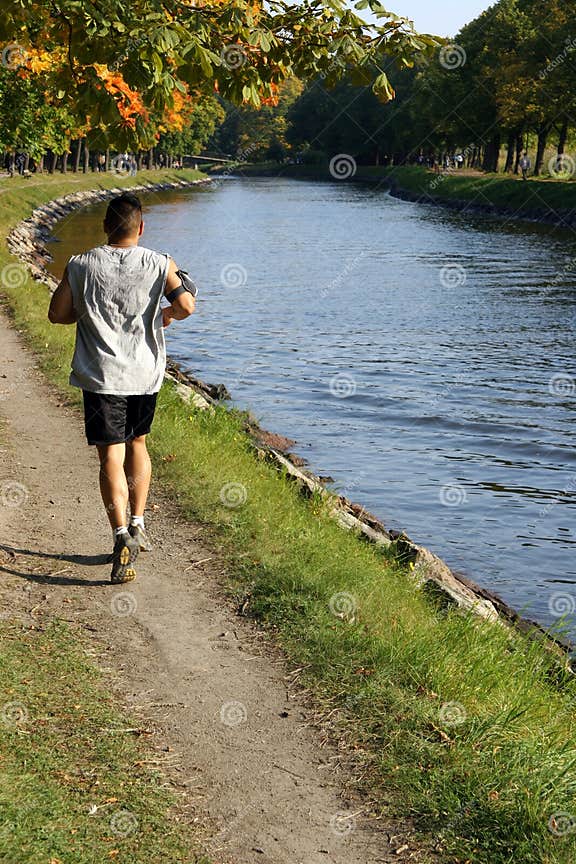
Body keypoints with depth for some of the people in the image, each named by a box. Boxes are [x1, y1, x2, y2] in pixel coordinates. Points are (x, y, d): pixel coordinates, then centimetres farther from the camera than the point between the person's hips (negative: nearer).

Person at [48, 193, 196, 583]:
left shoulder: (81, 266, -2)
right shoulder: (159, 264, -4)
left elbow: (57, 313, 1)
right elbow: (186, 306, -12)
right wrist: (167, 315, 9)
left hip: (101, 375, -2)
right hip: (145, 373, 2)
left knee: (111, 455, -3)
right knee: (137, 443, 22)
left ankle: (122, 534, -18)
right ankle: (138, 525, 23)